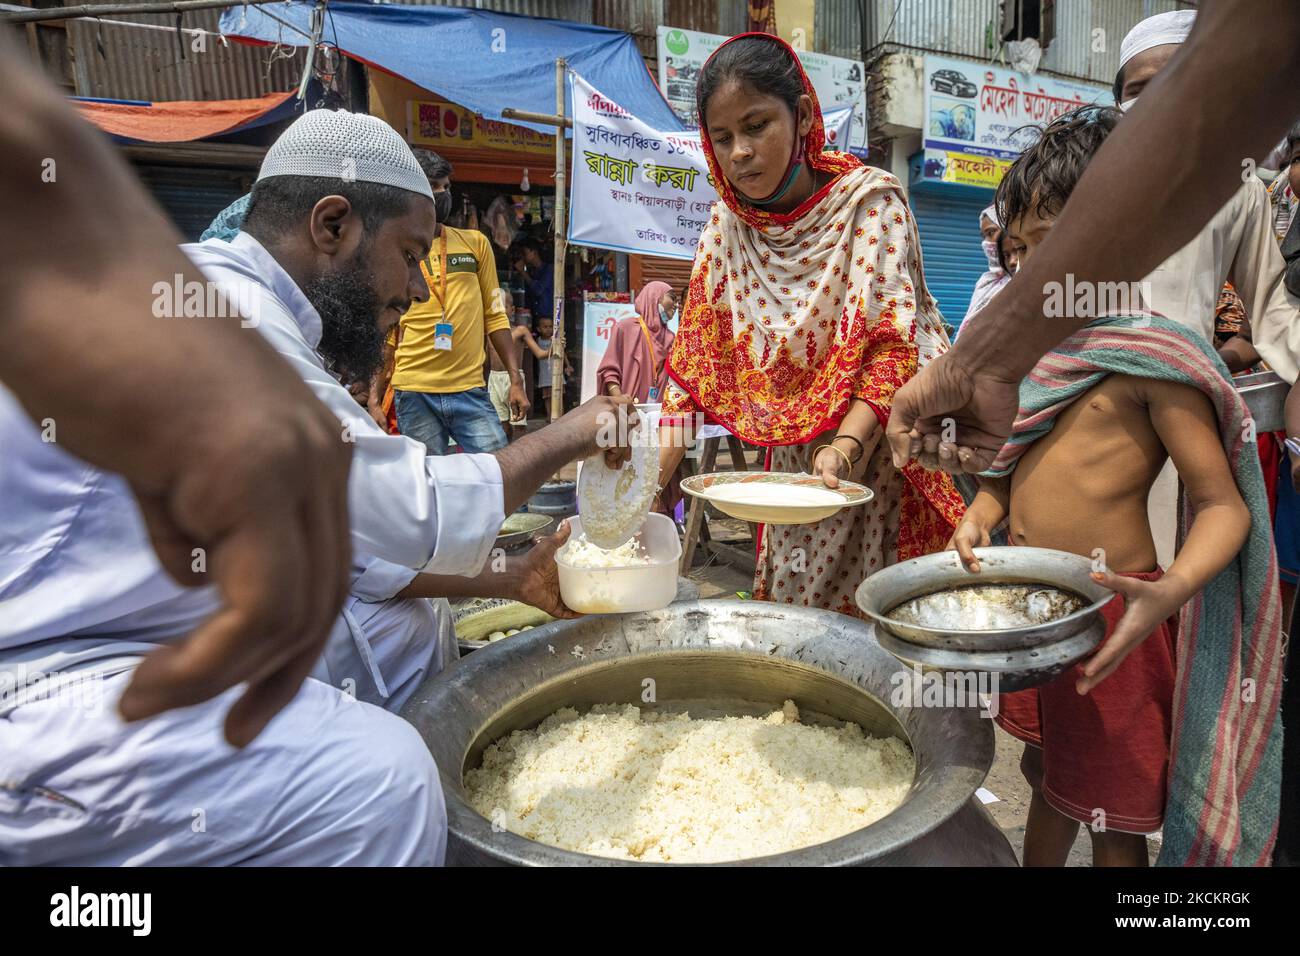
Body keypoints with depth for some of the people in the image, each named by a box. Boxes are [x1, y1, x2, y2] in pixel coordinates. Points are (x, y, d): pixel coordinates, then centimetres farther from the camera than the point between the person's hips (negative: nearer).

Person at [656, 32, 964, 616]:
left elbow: (894, 347, -19)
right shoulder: (726, 226, 1)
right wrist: (648, 482, -11)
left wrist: (846, 447, -35)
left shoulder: (869, 200, -11)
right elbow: (691, 366, -1)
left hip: (881, 464, -4)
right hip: (791, 469, 4)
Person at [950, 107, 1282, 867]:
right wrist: (982, 512, -5)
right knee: (1045, 775, 25)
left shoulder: (1152, 356, -14)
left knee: (1113, 818, 12)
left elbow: (1224, 504, -14)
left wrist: (1171, 591, -31)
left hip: (1106, 624, -6)